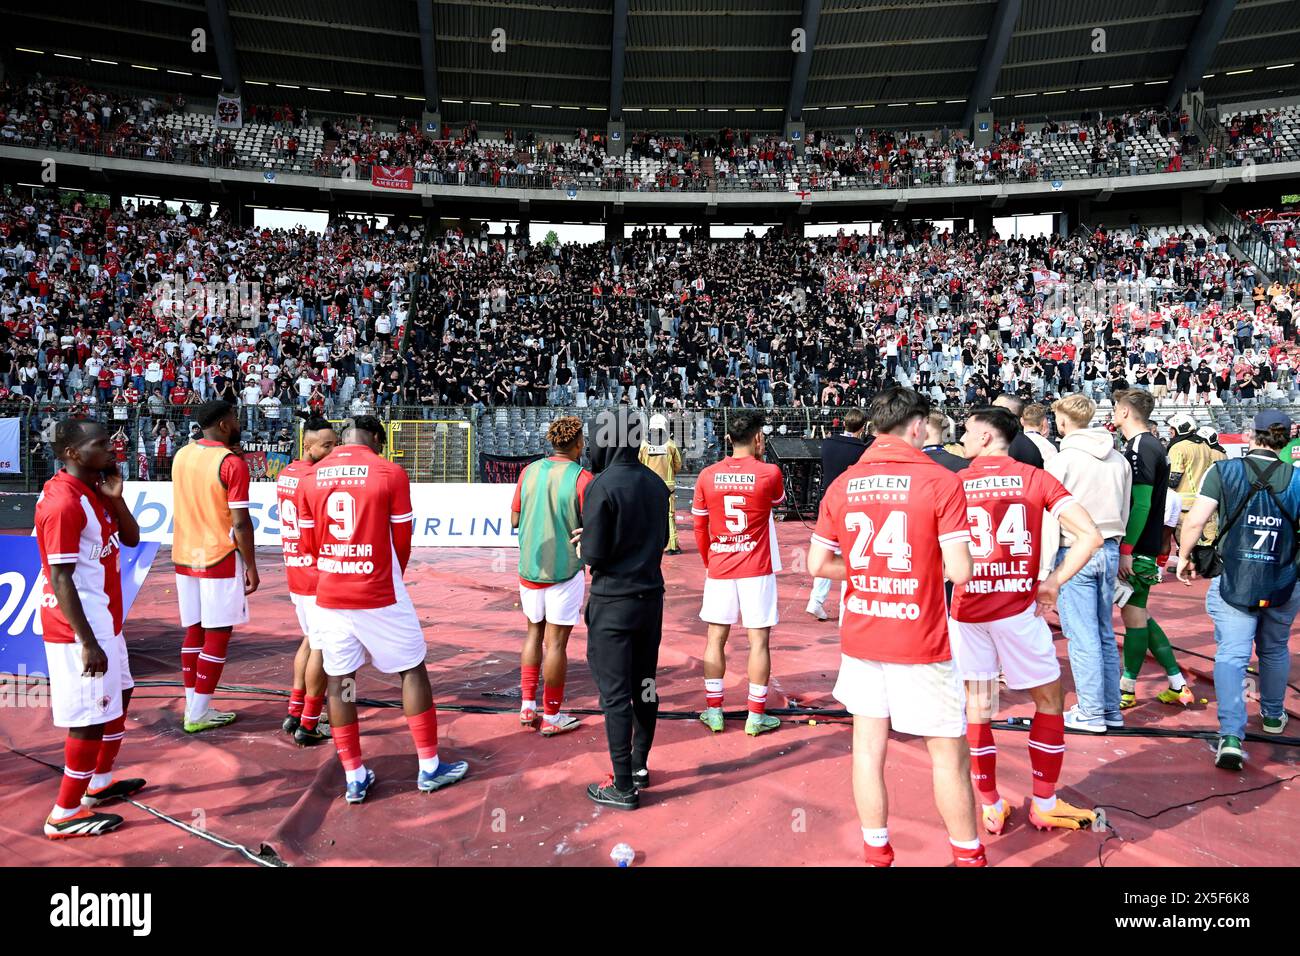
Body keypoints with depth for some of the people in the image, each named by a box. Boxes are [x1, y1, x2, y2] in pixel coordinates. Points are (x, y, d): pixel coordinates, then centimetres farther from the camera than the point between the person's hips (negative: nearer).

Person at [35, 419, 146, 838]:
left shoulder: (91, 492, 7)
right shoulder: (64, 502, -22)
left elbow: (130, 539, 12)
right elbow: (60, 580, -24)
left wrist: (115, 497, -5)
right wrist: (87, 643, -24)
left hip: (104, 619, 10)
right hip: (80, 627, -10)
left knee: (119, 697, 23)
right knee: (92, 717, -2)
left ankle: (100, 782, 38)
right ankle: (64, 815, 12)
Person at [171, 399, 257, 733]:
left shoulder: (182, 455, 7)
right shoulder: (232, 463, -14)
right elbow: (240, 522, -16)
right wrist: (251, 566, -7)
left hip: (185, 556, 7)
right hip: (220, 559, -7)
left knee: (194, 632, 13)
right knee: (217, 636, 2)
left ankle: (193, 706, 19)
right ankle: (198, 715, 6)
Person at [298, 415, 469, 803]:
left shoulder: (311, 478, 4)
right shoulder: (390, 473, -7)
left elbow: (308, 544, 9)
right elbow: (402, 542, -1)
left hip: (329, 596, 4)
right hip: (379, 596, -3)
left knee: (338, 680, 10)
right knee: (412, 671, 10)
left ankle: (354, 777, 16)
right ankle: (429, 767, 17)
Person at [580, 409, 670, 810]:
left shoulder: (602, 486, -17)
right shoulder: (656, 483, 4)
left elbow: (593, 555, -17)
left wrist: (586, 541, 6)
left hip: (613, 603, -7)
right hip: (651, 597, 7)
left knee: (615, 694, 2)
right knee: (644, 686, 17)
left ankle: (623, 786, 9)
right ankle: (640, 765, 31)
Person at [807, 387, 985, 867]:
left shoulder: (842, 485, 1)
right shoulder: (941, 481, -11)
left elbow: (817, 564, 4)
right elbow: (959, 571, -16)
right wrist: (930, 566, 5)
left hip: (860, 638, 4)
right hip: (920, 643, -4)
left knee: (868, 747, 14)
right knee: (948, 753, 12)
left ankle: (876, 854, 26)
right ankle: (968, 855, 27)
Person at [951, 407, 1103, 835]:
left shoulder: (953, 485, -1)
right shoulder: (1035, 478, -1)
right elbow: (1090, 536, -10)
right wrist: (1053, 582, -3)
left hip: (966, 609, 1)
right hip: (1017, 609, -1)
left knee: (976, 709, 13)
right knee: (1049, 701, 18)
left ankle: (991, 807, 21)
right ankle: (1045, 804, 25)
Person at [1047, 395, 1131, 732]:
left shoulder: (1061, 460, -12)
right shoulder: (1119, 459, 7)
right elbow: (1125, 511, 13)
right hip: (1109, 550, 7)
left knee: (1082, 636, -1)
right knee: (1105, 633, 14)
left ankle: (1091, 712, 5)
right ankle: (1111, 709, 21)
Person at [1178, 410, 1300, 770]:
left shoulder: (1224, 471, -8)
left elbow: (1195, 520, -14)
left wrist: (1184, 557, 1)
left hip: (1233, 581, -3)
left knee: (1231, 654, -4)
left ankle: (1231, 735, -18)